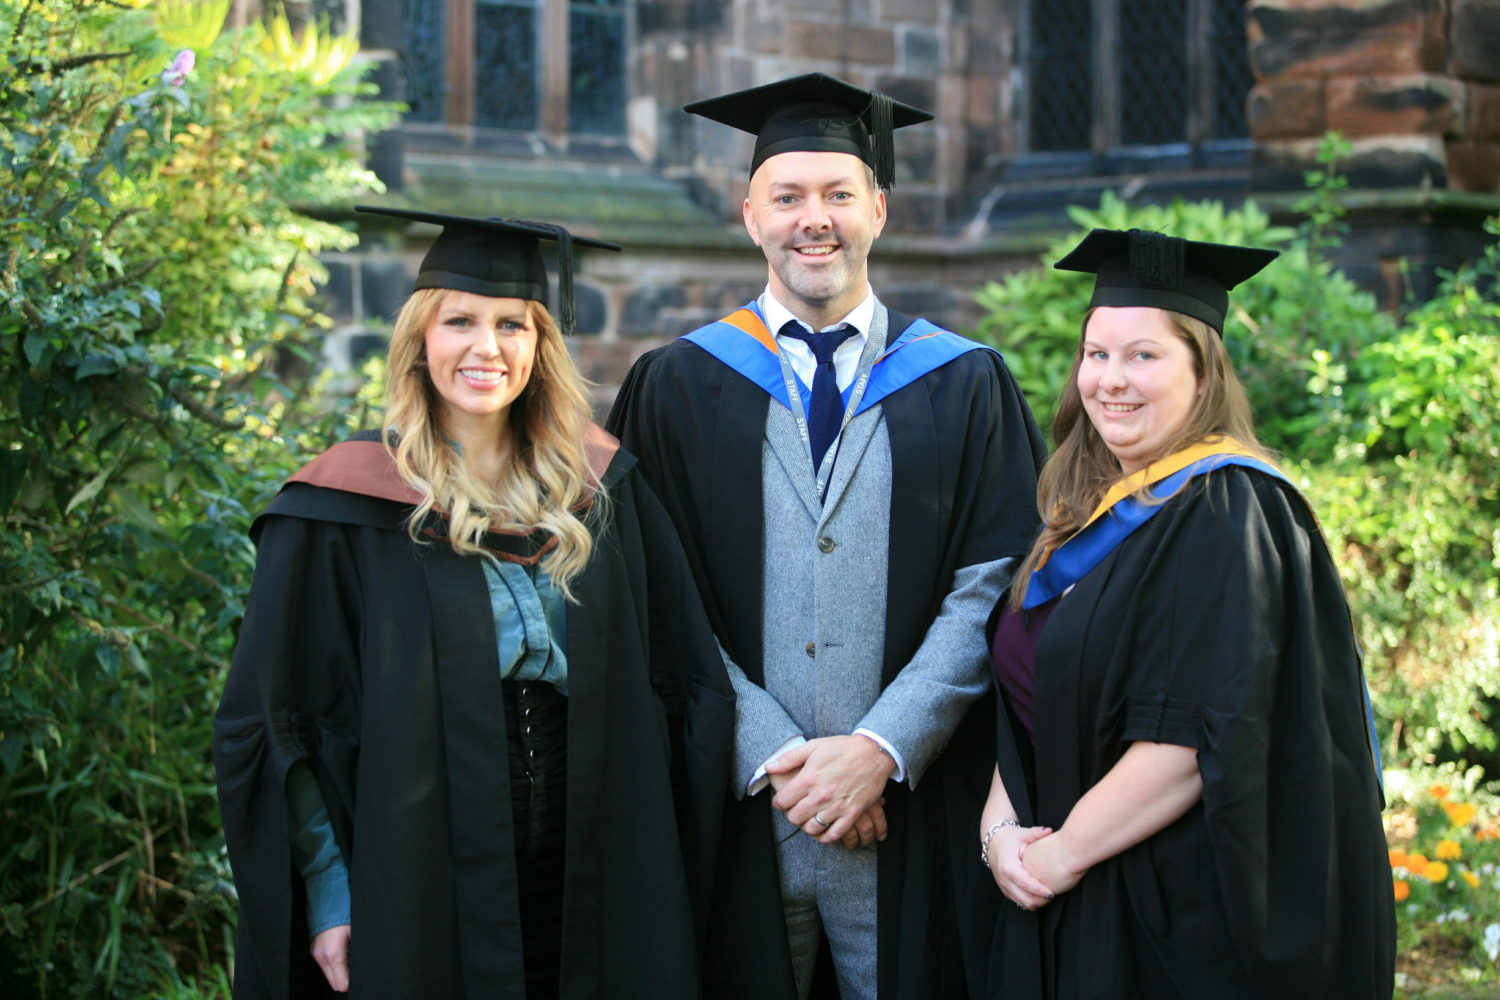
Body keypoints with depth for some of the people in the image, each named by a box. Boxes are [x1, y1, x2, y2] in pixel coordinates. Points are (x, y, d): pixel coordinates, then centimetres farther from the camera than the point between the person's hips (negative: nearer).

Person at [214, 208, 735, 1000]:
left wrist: (661, 869, 2)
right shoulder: (350, 506, -6)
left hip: (590, 895, 3)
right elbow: (273, 719, -6)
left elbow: (685, 677, 8)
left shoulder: (602, 490, 4)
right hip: (419, 900, -3)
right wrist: (328, 895, -11)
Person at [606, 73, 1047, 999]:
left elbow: (993, 587, -1)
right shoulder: (676, 388, 5)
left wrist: (882, 750, -11)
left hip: (911, 811, 0)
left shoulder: (966, 385, 6)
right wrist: (770, 756, -11)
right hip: (735, 811, 0)